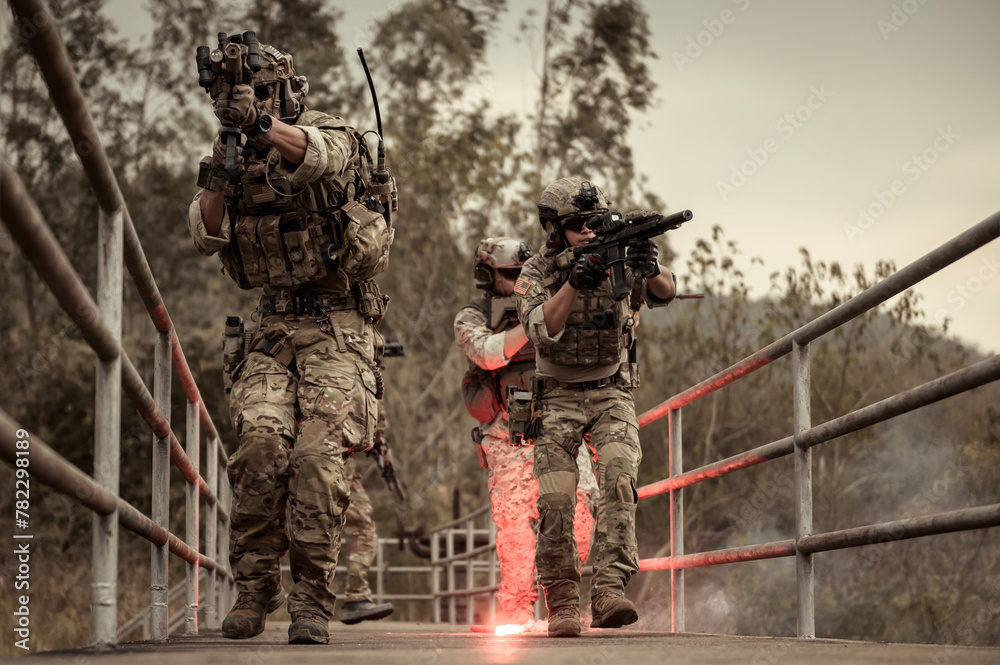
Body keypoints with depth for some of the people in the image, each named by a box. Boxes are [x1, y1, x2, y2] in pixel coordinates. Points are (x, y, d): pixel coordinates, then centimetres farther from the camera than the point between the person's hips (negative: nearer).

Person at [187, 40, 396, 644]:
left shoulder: (332, 136, -5)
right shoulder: (243, 162, 13)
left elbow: (320, 155, -31)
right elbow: (207, 234, 2)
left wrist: (260, 123, -50)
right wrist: (216, 180, -17)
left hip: (336, 328, -4)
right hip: (275, 328, 4)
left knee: (319, 455, -17)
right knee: (262, 443, -17)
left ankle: (313, 598, -11)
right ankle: (255, 587, -7)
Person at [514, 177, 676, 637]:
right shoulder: (535, 275, -8)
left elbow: (663, 294, -20)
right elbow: (542, 329, -25)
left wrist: (649, 270, -43)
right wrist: (575, 281, -39)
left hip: (611, 394, 0)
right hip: (559, 397, 0)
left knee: (619, 478, -24)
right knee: (555, 500, -12)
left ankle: (608, 592, -31)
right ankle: (562, 603, 1)